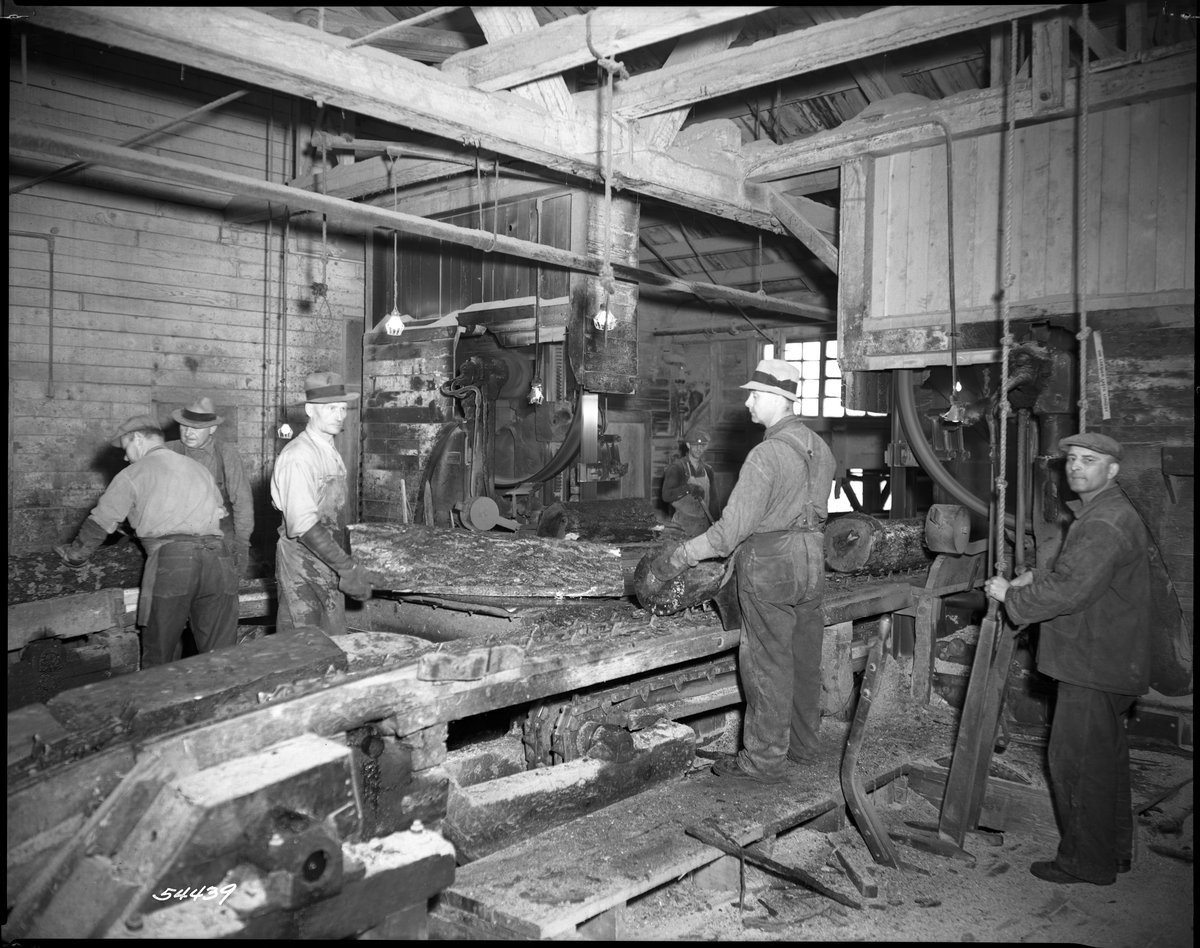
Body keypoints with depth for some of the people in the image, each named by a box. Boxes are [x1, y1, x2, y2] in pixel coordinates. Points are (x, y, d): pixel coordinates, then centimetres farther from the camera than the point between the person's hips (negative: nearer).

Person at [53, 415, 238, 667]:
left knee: (160, 655, 7)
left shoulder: (135, 473, 11)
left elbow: (101, 521, 13)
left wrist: (75, 554, 27)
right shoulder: (199, 469, 25)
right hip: (216, 555, 4)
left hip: (170, 559, -4)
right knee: (220, 653, 4)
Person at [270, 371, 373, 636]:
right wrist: (348, 568, -24)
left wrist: (344, 563, 10)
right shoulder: (298, 456, -16)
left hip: (329, 564, 8)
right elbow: (304, 525, -23)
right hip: (302, 567, -8)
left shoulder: (331, 452, 11)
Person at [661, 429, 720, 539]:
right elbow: (666, 495, -17)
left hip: (704, 526, 5)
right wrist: (688, 488, -29)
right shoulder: (676, 467, -6)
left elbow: (712, 500, 15)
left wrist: (715, 525, 7)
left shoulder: (707, 470, 11)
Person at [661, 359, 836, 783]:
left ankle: (764, 759, 10)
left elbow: (734, 526, -20)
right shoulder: (819, 446, 8)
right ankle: (802, 744, 30)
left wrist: (684, 554, -10)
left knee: (767, 665, 1)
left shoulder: (767, 454, -19)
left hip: (769, 567, -8)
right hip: (811, 562, 9)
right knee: (804, 660, 17)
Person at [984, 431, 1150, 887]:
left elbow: (1069, 590, -27)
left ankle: (1087, 861, 10)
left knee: (1077, 759, -1)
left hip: (1095, 665, -11)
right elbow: (1075, 571, 25)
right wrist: (1035, 577, 9)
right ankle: (1114, 850, 34)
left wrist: (1010, 595, -14)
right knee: (1105, 757, 20)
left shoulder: (1107, 524, -21)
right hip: (1110, 662, 11)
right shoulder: (1100, 514, 14)